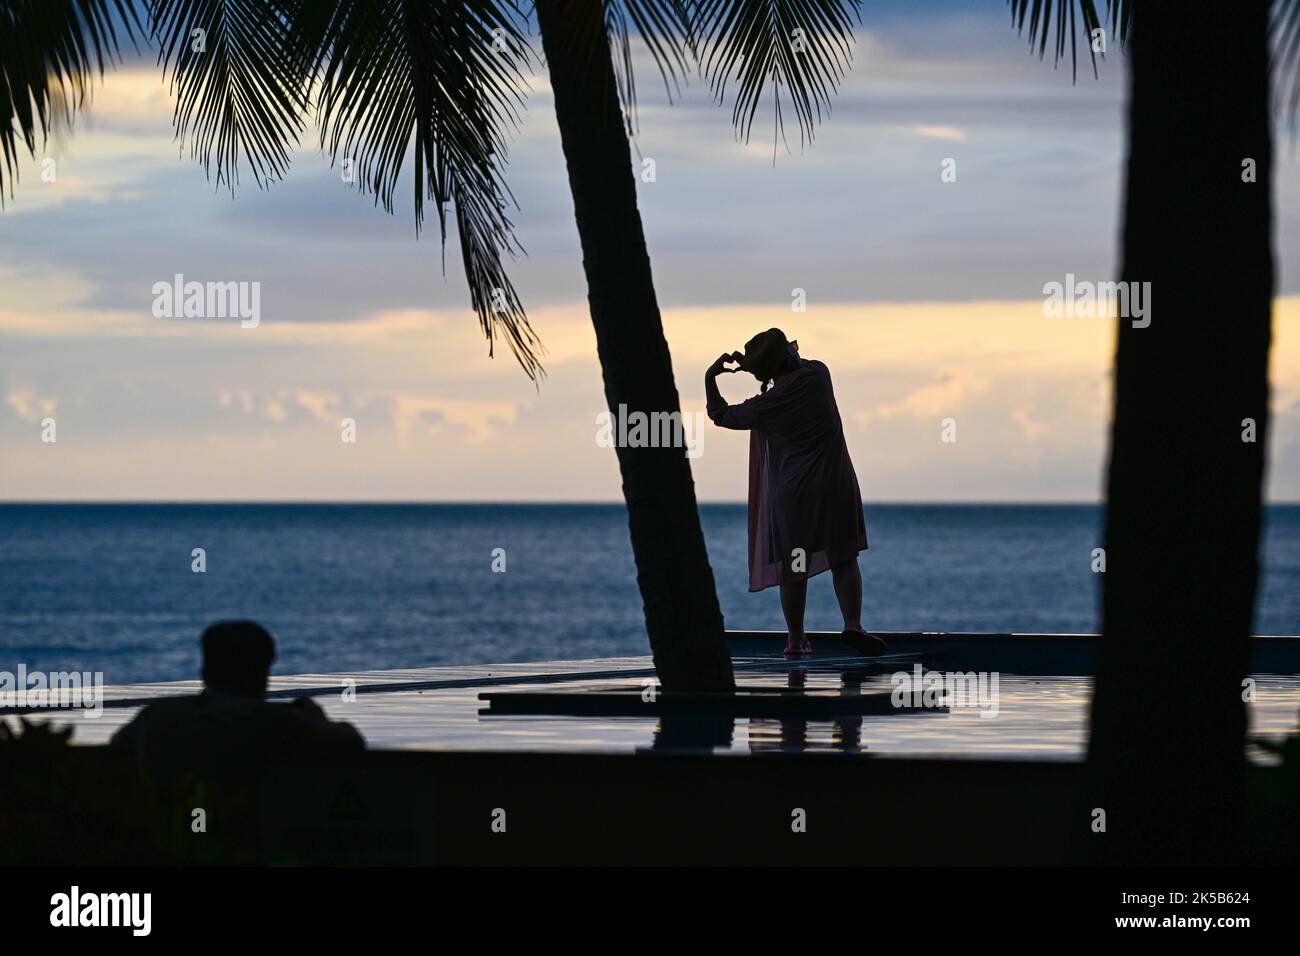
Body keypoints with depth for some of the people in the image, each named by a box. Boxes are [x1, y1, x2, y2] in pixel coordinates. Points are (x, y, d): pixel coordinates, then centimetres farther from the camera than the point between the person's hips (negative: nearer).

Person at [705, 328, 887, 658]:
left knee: (792, 569, 9)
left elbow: (721, 415, 1)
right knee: (844, 559, 7)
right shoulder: (818, 373, -6)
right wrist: (748, 364, 15)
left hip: (793, 492, -2)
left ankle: (796, 640, 14)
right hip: (835, 486, 2)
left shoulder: (767, 405, -15)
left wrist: (710, 379, 11)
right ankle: (853, 624, -10)